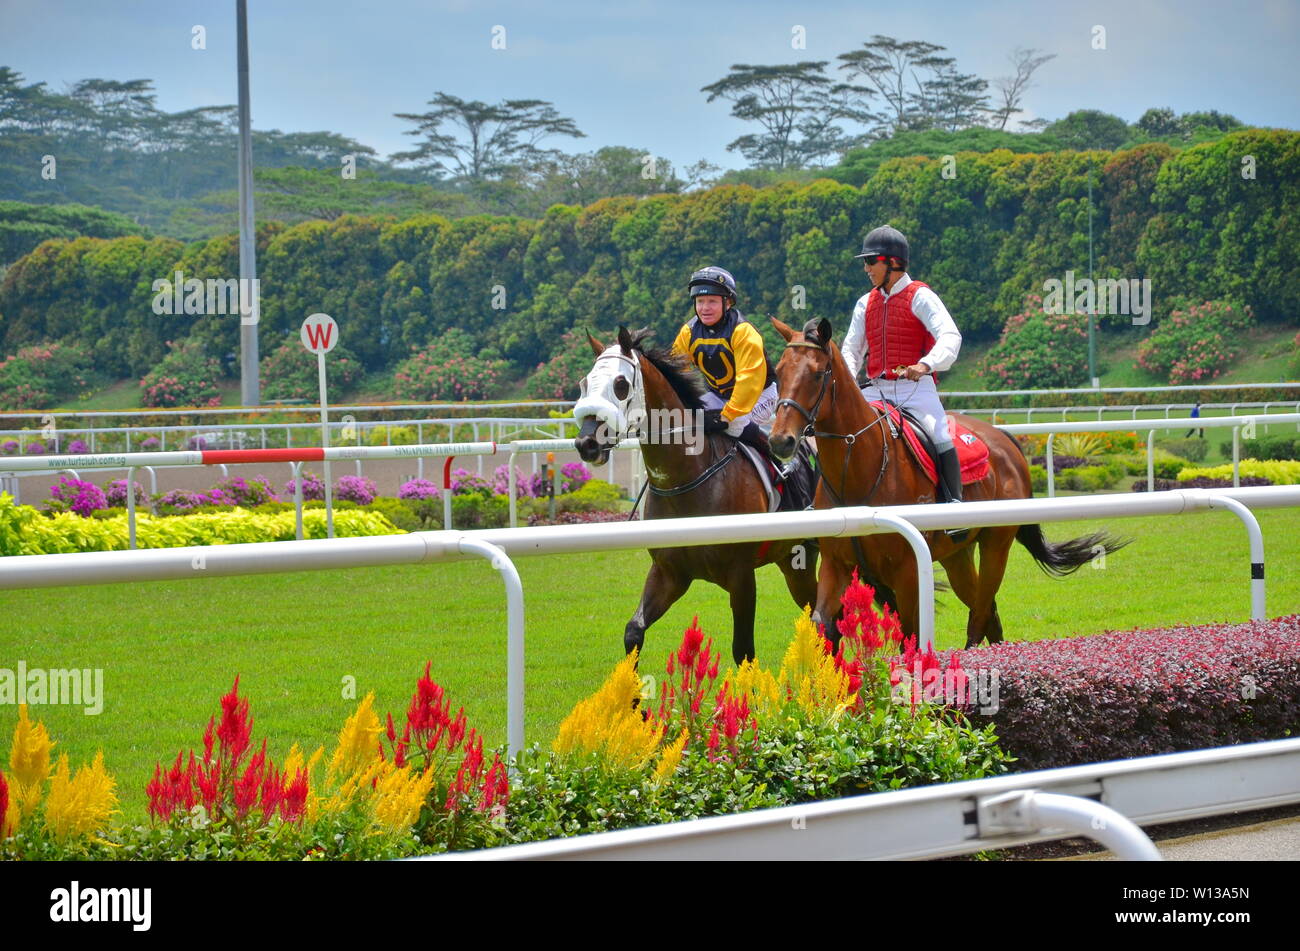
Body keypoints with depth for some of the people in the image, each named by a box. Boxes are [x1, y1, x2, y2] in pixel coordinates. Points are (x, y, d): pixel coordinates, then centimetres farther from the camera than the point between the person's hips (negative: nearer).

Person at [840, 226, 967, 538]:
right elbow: (851, 349, 16)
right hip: (875, 391, 6)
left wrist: (925, 365, -34)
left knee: (941, 439, -24)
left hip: (915, 388, -6)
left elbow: (950, 337, -16)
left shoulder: (920, 297, -3)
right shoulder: (866, 303, 15)